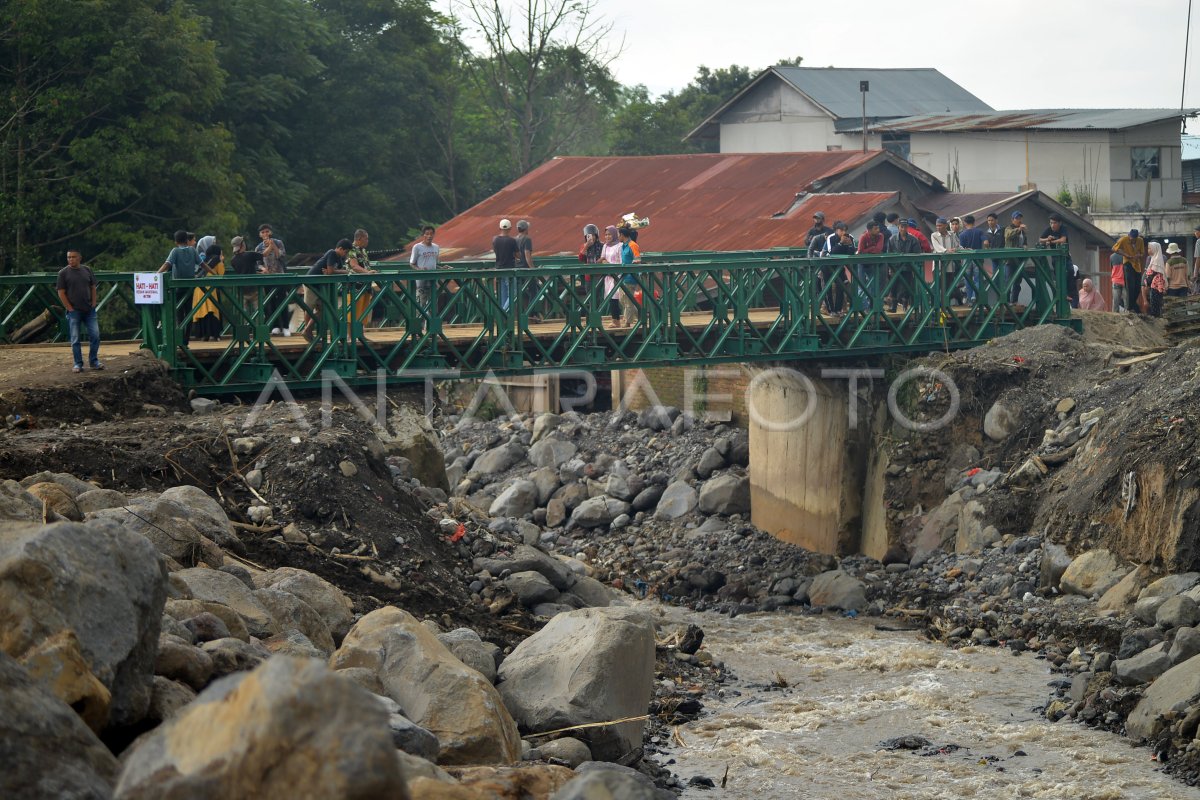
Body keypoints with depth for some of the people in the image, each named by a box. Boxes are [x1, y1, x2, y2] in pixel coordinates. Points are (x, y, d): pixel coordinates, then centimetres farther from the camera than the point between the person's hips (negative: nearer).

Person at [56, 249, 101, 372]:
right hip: (74, 311, -3)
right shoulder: (63, 273, -3)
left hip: (89, 310, 3)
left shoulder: (87, 270, 8)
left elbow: (93, 288, 14)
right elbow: (61, 293, -5)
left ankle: (93, 362, 10)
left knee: (95, 335, -1)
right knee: (75, 339, 0)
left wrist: (93, 304, 4)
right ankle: (78, 364, 6)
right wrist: (70, 309, -9)